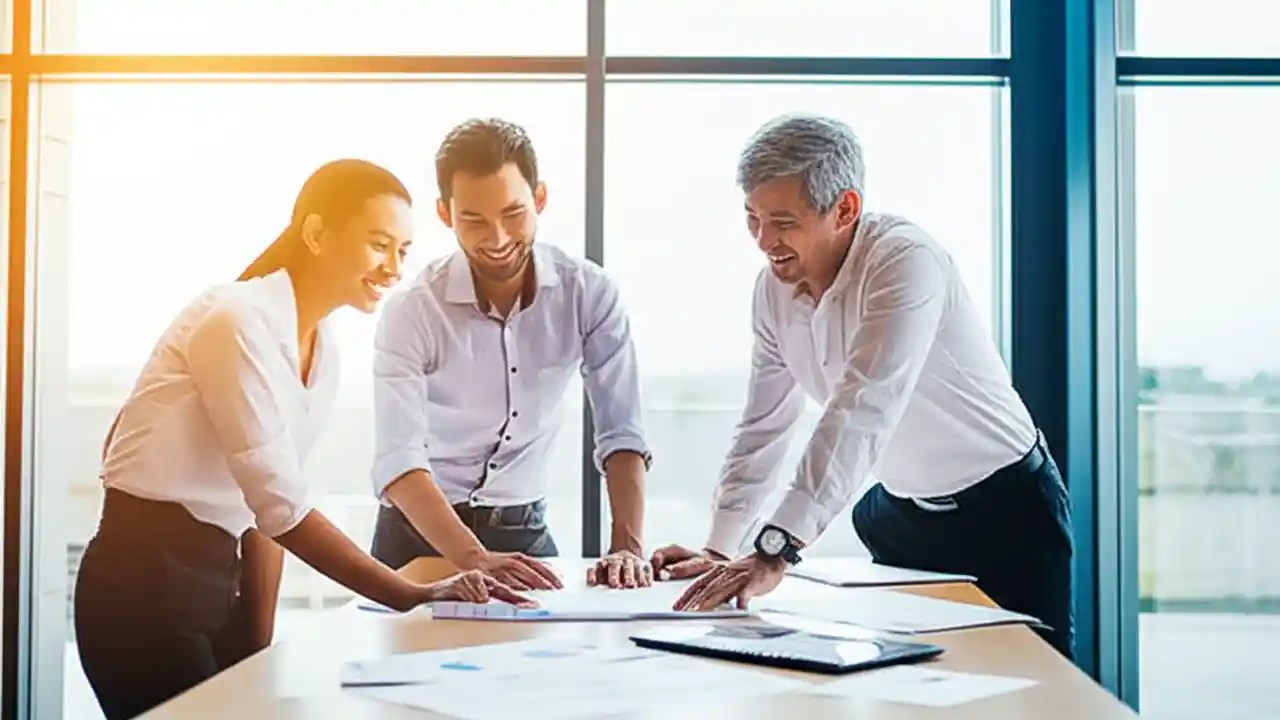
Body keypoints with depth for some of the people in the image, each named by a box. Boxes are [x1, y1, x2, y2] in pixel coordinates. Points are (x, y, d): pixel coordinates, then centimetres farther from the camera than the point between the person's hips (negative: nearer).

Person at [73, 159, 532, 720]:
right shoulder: (242, 321, -19)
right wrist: (413, 597, -25)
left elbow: (264, 507, 9)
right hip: (147, 580, -8)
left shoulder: (323, 350, 7)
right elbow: (281, 508, -23)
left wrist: (260, 645, 6)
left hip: (215, 579, 8)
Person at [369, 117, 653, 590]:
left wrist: (627, 547, -21)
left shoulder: (589, 294, -8)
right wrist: (476, 559, -36)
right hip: (423, 533, -1)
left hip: (525, 529, 2)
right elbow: (399, 463, -23)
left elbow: (621, 435, -7)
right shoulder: (412, 310, -15)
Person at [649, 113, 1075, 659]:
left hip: (1003, 508, -6)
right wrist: (720, 551, -8)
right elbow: (763, 428, 0)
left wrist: (775, 551, -45)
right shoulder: (775, 288, -5)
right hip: (901, 510, 6)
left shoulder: (905, 261, -28)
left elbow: (862, 413, -38)